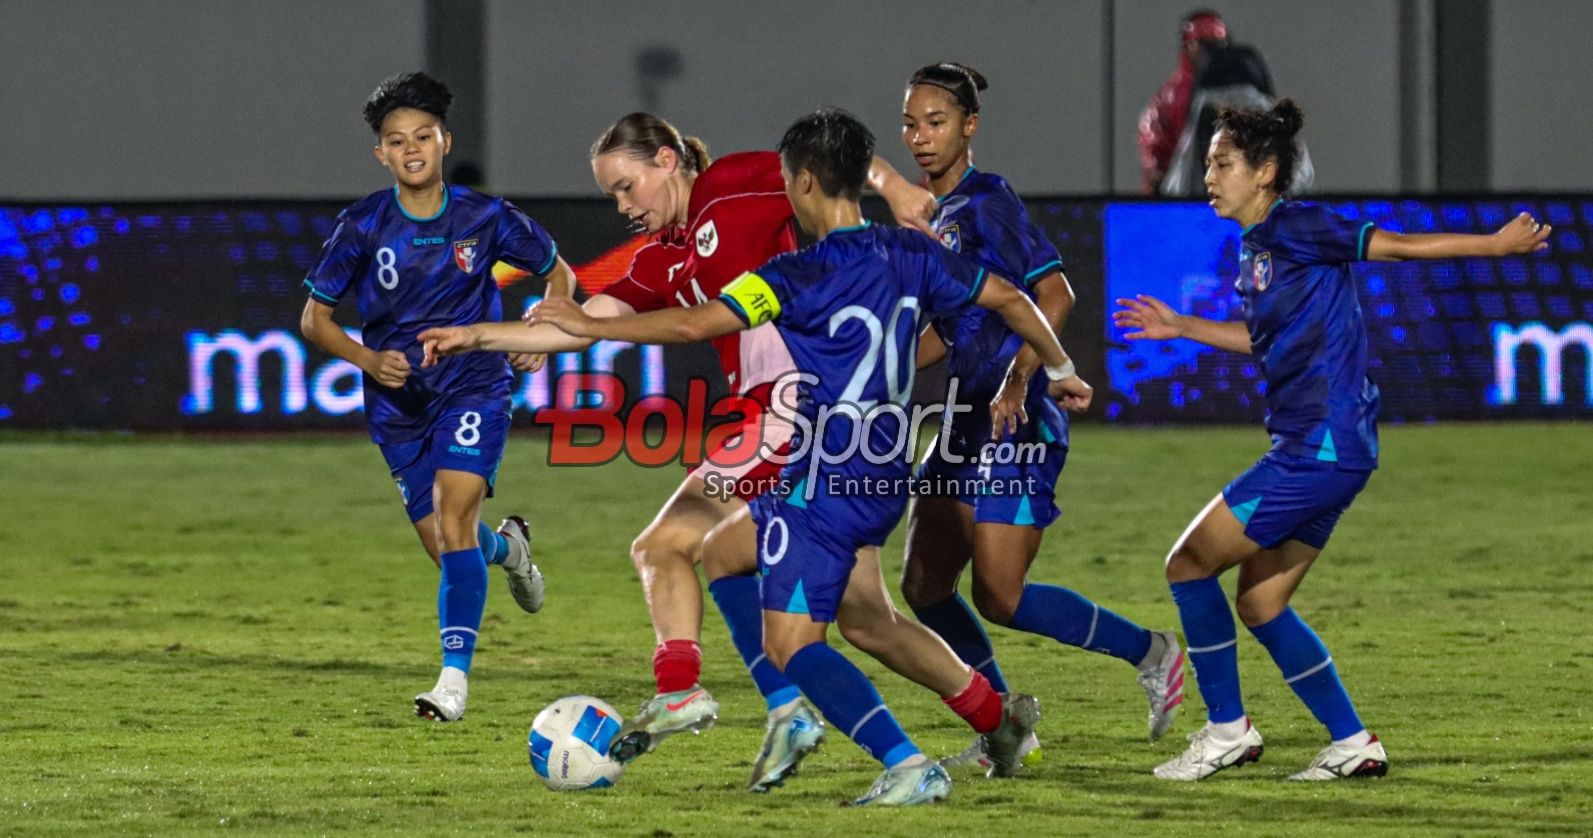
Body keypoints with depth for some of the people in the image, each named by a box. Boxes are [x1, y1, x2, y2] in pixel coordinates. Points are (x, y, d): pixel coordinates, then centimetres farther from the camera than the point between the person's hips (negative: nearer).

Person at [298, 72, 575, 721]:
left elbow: (558, 275, 9)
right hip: (398, 400, 2)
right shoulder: (364, 225, -7)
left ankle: (454, 680, -24)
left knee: (453, 519, -22)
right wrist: (368, 359, -17)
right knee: (445, 547, 7)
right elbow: (314, 317, 0)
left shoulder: (484, 218, -8)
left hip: (474, 383, -2)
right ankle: (506, 547, 45)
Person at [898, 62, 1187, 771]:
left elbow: (1053, 293, -20)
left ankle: (1148, 652, 8)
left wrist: (1017, 380, -29)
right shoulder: (938, 215, 15)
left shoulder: (987, 201, -12)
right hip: (964, 428, 9)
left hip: (1016, 427, -9)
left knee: (1000, 599, -9)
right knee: (925, 587, 5)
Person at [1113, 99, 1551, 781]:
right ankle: (1352, 745, 16)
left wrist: (1498, 245, -9)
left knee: (1189, 564, -4)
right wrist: (1181, 327, 28)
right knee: (1259, 603, 13)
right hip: (1312, 449, 10)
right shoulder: (1254, 246, 14)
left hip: (1323, 447, -10)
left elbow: (1399, 245, -11)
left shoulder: (1295, 229, -13)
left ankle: (1226, 730, 3)